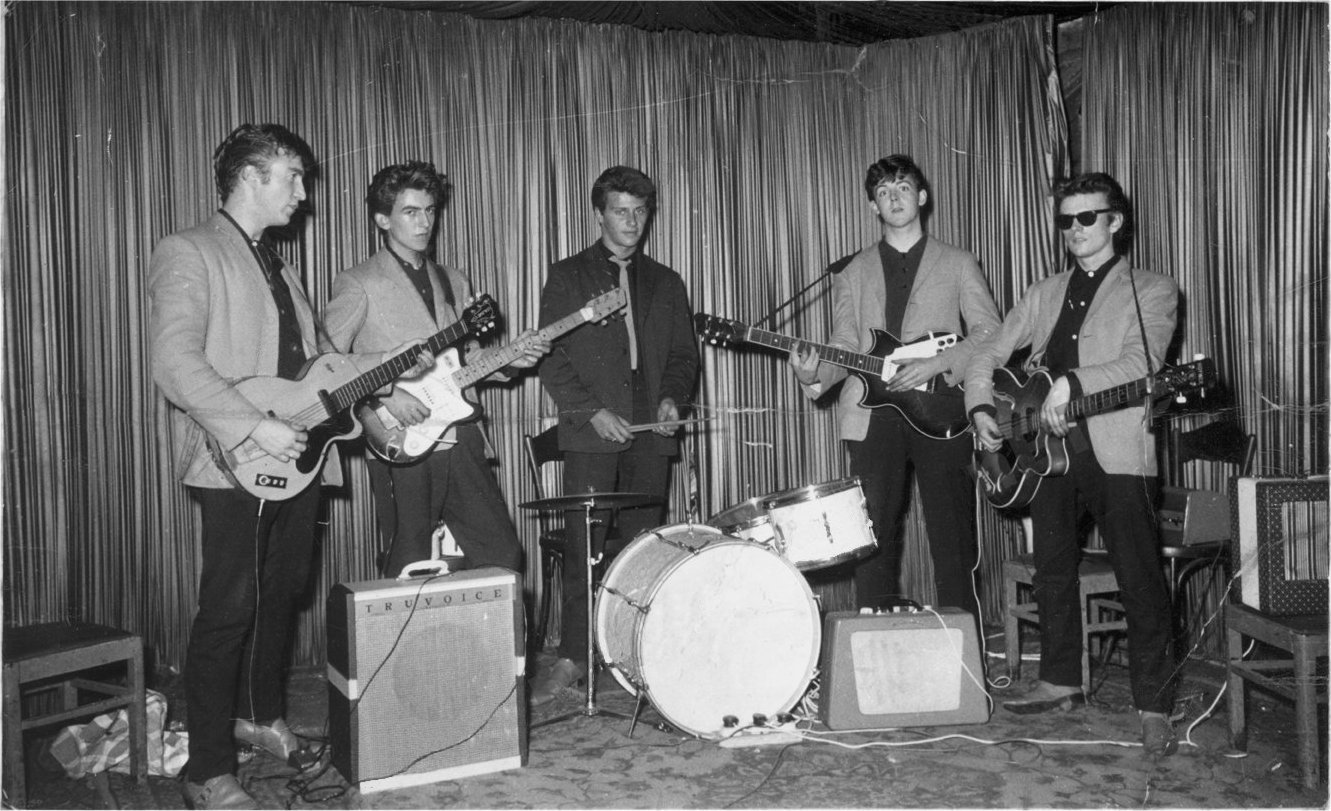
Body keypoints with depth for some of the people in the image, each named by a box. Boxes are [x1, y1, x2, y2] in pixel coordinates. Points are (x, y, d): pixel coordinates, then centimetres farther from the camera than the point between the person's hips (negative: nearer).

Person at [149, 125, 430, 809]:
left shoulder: (277, 266, 20)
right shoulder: (188, 253, -8)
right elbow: (174, 366, -19)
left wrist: (392, 363, 9)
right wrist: (256, 427, -24)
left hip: (294, 458, 8)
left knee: (283, 594, 16)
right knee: (228, 611, -4)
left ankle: (260, 716, 35)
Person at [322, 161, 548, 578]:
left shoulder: (453, 282, 18)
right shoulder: (358, 283, -3)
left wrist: (507, 358, 3)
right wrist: (384, 396, -17)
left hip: (463, 441, 6)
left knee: (504, 556, 6)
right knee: (409, 572, 3)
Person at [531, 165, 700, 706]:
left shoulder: (666, 283, 17)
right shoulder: (567, 277, 7)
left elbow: (684, 354, 17)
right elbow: (550, 357, 0)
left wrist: (672, 398, -2)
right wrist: (592, 411, -11)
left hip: (650, 433, 3)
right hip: (591, 433, -3)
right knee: (583, 548, -6)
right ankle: (572, 657, 4)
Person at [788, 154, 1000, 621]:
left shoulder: (958, 265, 10)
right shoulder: (853, 274, 16)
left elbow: (990, 333, 3)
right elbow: (845, 347, 9)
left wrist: (937, 364, -12)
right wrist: (815, 378, -11)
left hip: (941, 412, -2)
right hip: (874, 417, 2)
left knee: (953, 543, -1)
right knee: (872, 542, 2)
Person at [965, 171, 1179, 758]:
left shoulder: (1152, 290, 3)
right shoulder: (1045, 294, 17)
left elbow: (1140, 361, -15)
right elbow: (988, 356, 16)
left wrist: (1071, 382, -28)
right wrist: (981, 410, -2)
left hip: (1117, 454, -5)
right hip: (1049, 451, 5)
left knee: (1141, 584, -5)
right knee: (1052, 575, 12)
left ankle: (1154, 709, 6)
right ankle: (1061, 683, 27)